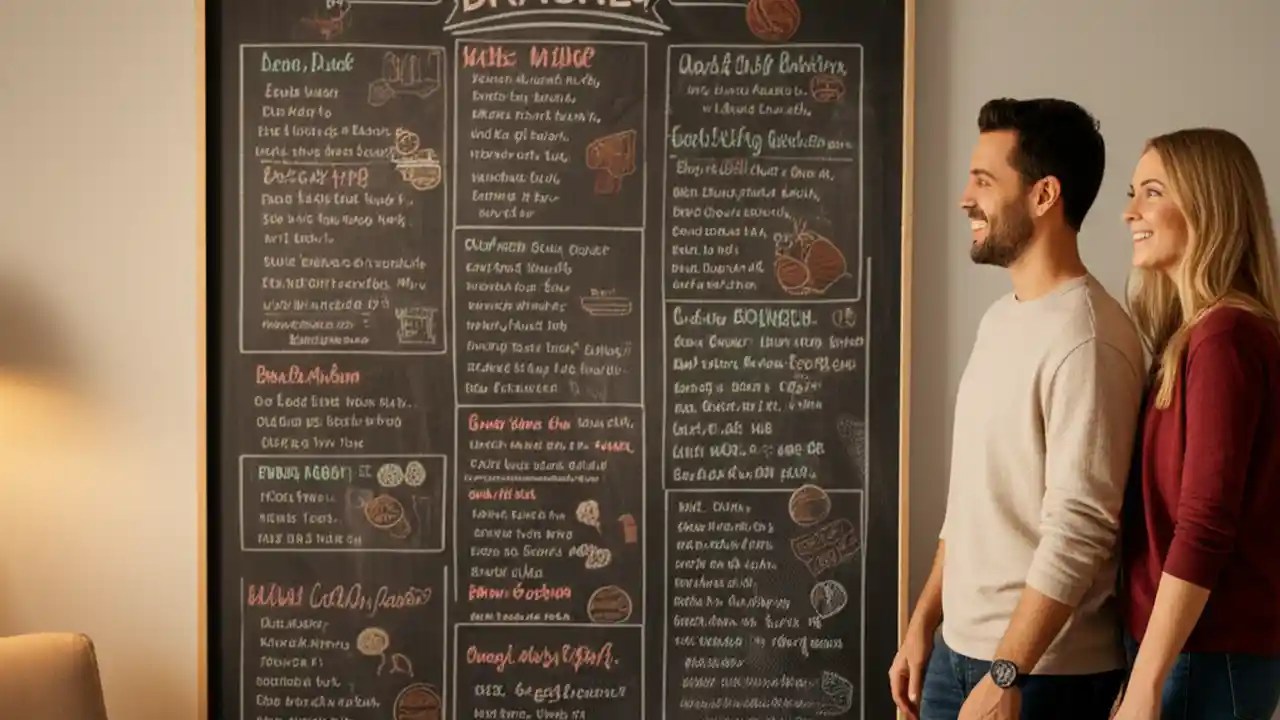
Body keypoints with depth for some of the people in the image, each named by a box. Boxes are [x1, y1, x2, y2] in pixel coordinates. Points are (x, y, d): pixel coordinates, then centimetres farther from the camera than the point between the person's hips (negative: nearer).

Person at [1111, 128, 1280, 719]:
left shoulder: (1223, 337, -17)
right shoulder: (1194, 333, 10)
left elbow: (1204, 530, -21)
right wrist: (1144, 669, 12)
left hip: (1208, 651, -8)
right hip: (1188, 642, 8)